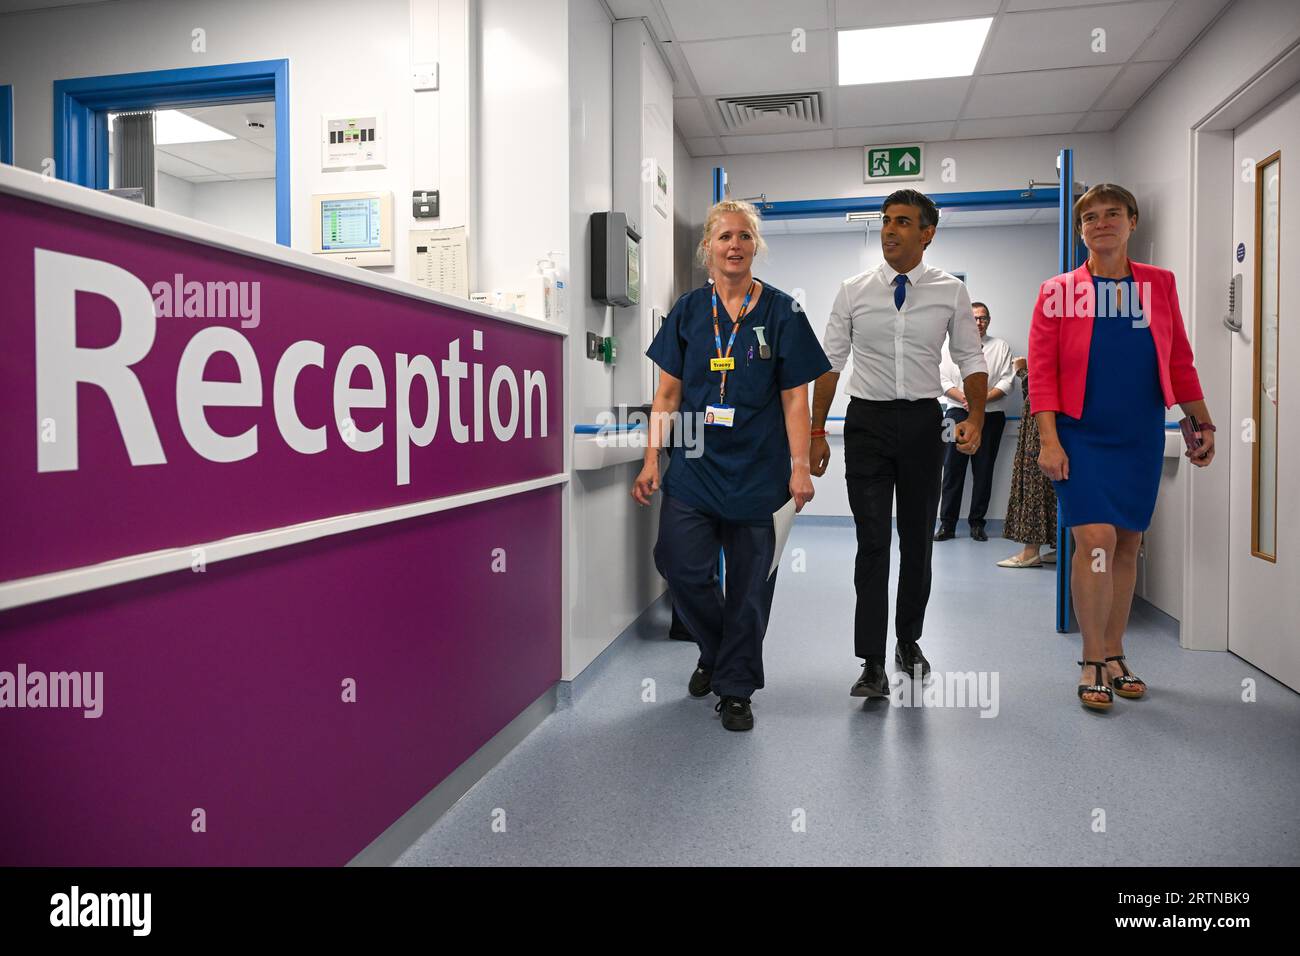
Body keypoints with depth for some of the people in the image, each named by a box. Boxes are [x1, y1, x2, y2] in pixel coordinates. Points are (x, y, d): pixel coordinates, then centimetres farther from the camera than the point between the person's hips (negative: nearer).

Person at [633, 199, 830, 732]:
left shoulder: (781, 313, 2)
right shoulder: (689, 310, 7)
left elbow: (795, 397, 0)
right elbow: (668, 393, 7)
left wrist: (800, 466, -8)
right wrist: (652, 461, 1)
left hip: (758, 470, -1)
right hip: (695, 464, 2)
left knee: (749, 584, 3)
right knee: (680, 564, -10)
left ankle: (735, 689, 21)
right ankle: (714, 650, 21)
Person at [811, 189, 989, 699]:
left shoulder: (951, 292, 1)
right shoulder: (854, 290, 1)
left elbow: (972, 359, 5)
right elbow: (830, 361, 3)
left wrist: (976, 418, -10)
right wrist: (817, 431, -1)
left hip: (923, 421, 1)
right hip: (867, 420, -1)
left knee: (918, 539, 12)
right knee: (873, 542, -4)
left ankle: (909, 641, 31)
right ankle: (873, 663, 2)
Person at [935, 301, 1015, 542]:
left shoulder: (1001, 347, 9)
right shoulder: (952, 346, 10)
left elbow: (1006, 382, 1)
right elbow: (943, 379, 3)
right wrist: (964, 398, -13)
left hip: (991, 415, 1)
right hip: (959, 413, 0)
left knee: (984, 470, 3)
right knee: (953, 468, -3)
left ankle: (977, 523, 12)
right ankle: (947, 523, 3)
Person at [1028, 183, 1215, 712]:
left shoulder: (1159, 285, 8)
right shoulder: (1059, 291, -1)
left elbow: (1179, 361, 12)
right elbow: (1041, 370, -5)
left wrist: (1203, 422, 10)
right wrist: (1048, 440, -13)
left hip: (1140, 438, 4)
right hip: (1081, 435, -3)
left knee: (1127, 544, 9)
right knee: (1096, 540, -13)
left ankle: (1114, 656, 23)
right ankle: (1092, 664, 1)